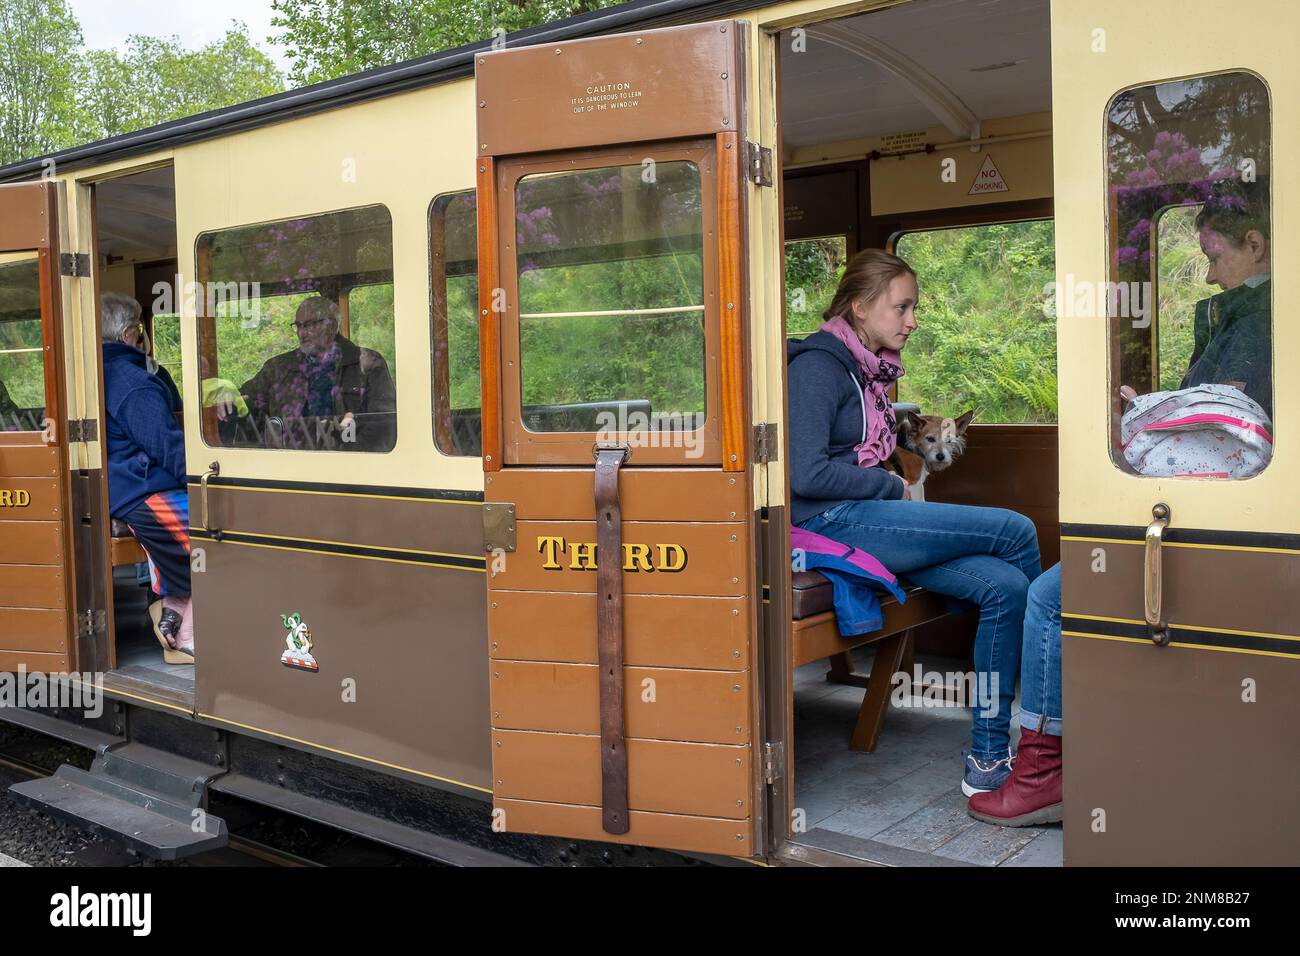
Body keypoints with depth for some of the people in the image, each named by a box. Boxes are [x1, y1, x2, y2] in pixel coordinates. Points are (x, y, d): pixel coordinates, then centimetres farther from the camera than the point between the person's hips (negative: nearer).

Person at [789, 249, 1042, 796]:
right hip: (831, 522, -9)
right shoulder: (818, 364, -8)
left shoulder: (869, 369, 20)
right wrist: (894, 488, -8)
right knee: (1016, 532, -14)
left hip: (864, 519, 9)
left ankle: (989, 760, -8)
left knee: (1004, 585, -13)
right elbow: (806, 475, -17)